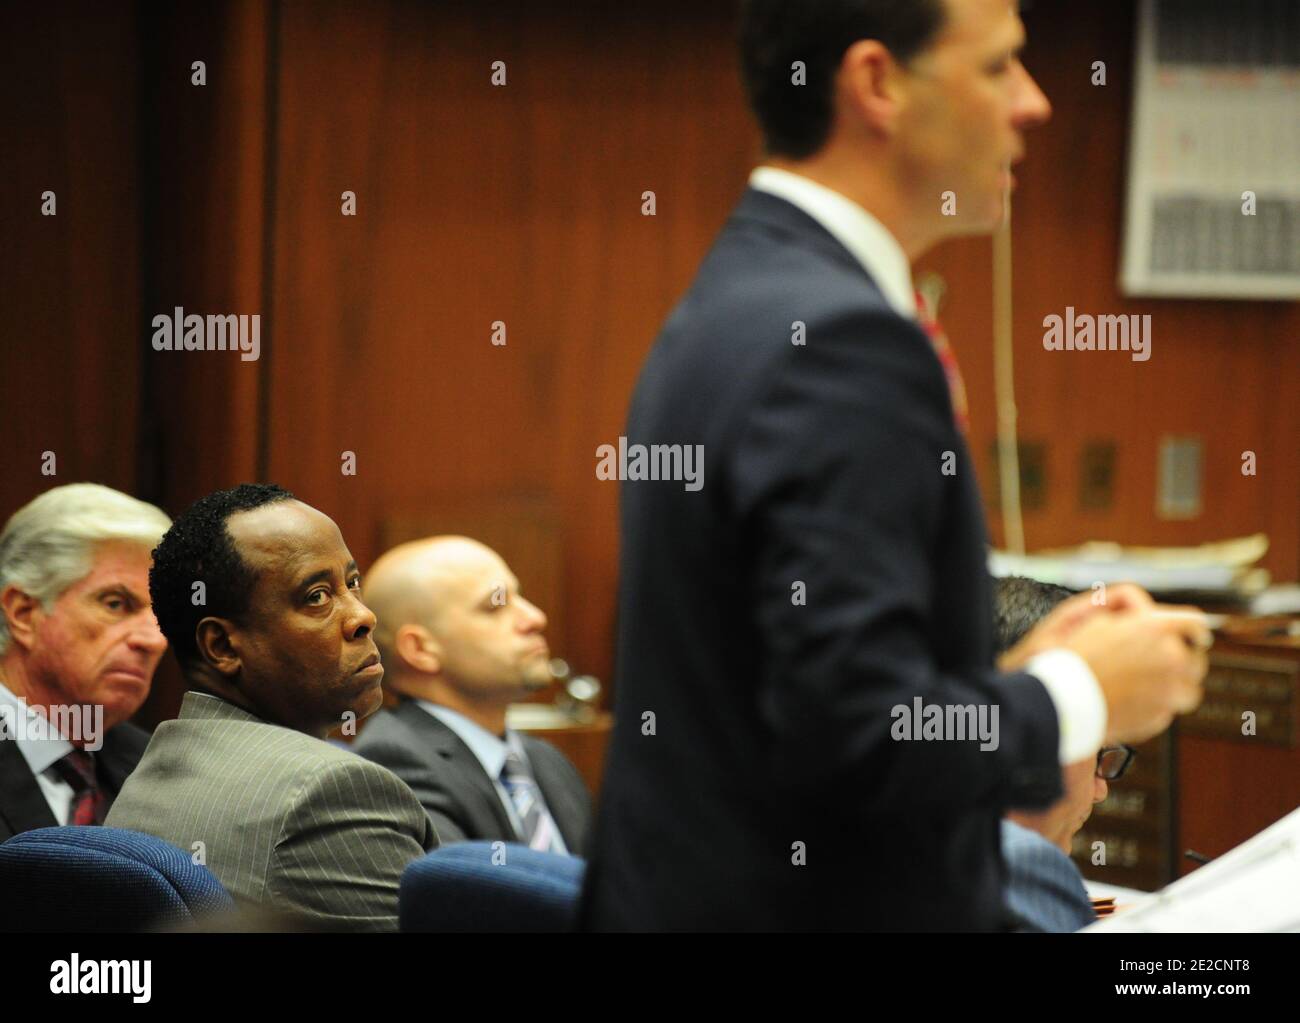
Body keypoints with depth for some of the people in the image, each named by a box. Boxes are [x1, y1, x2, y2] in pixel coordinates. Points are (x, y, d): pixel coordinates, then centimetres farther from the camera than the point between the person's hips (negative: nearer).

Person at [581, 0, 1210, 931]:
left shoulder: (724, 307, 11)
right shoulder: (844, 342, -19)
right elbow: (849, 733, -25)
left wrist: (1007, 680, 10)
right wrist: (1079, 699, -11)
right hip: (810, 910, -10)